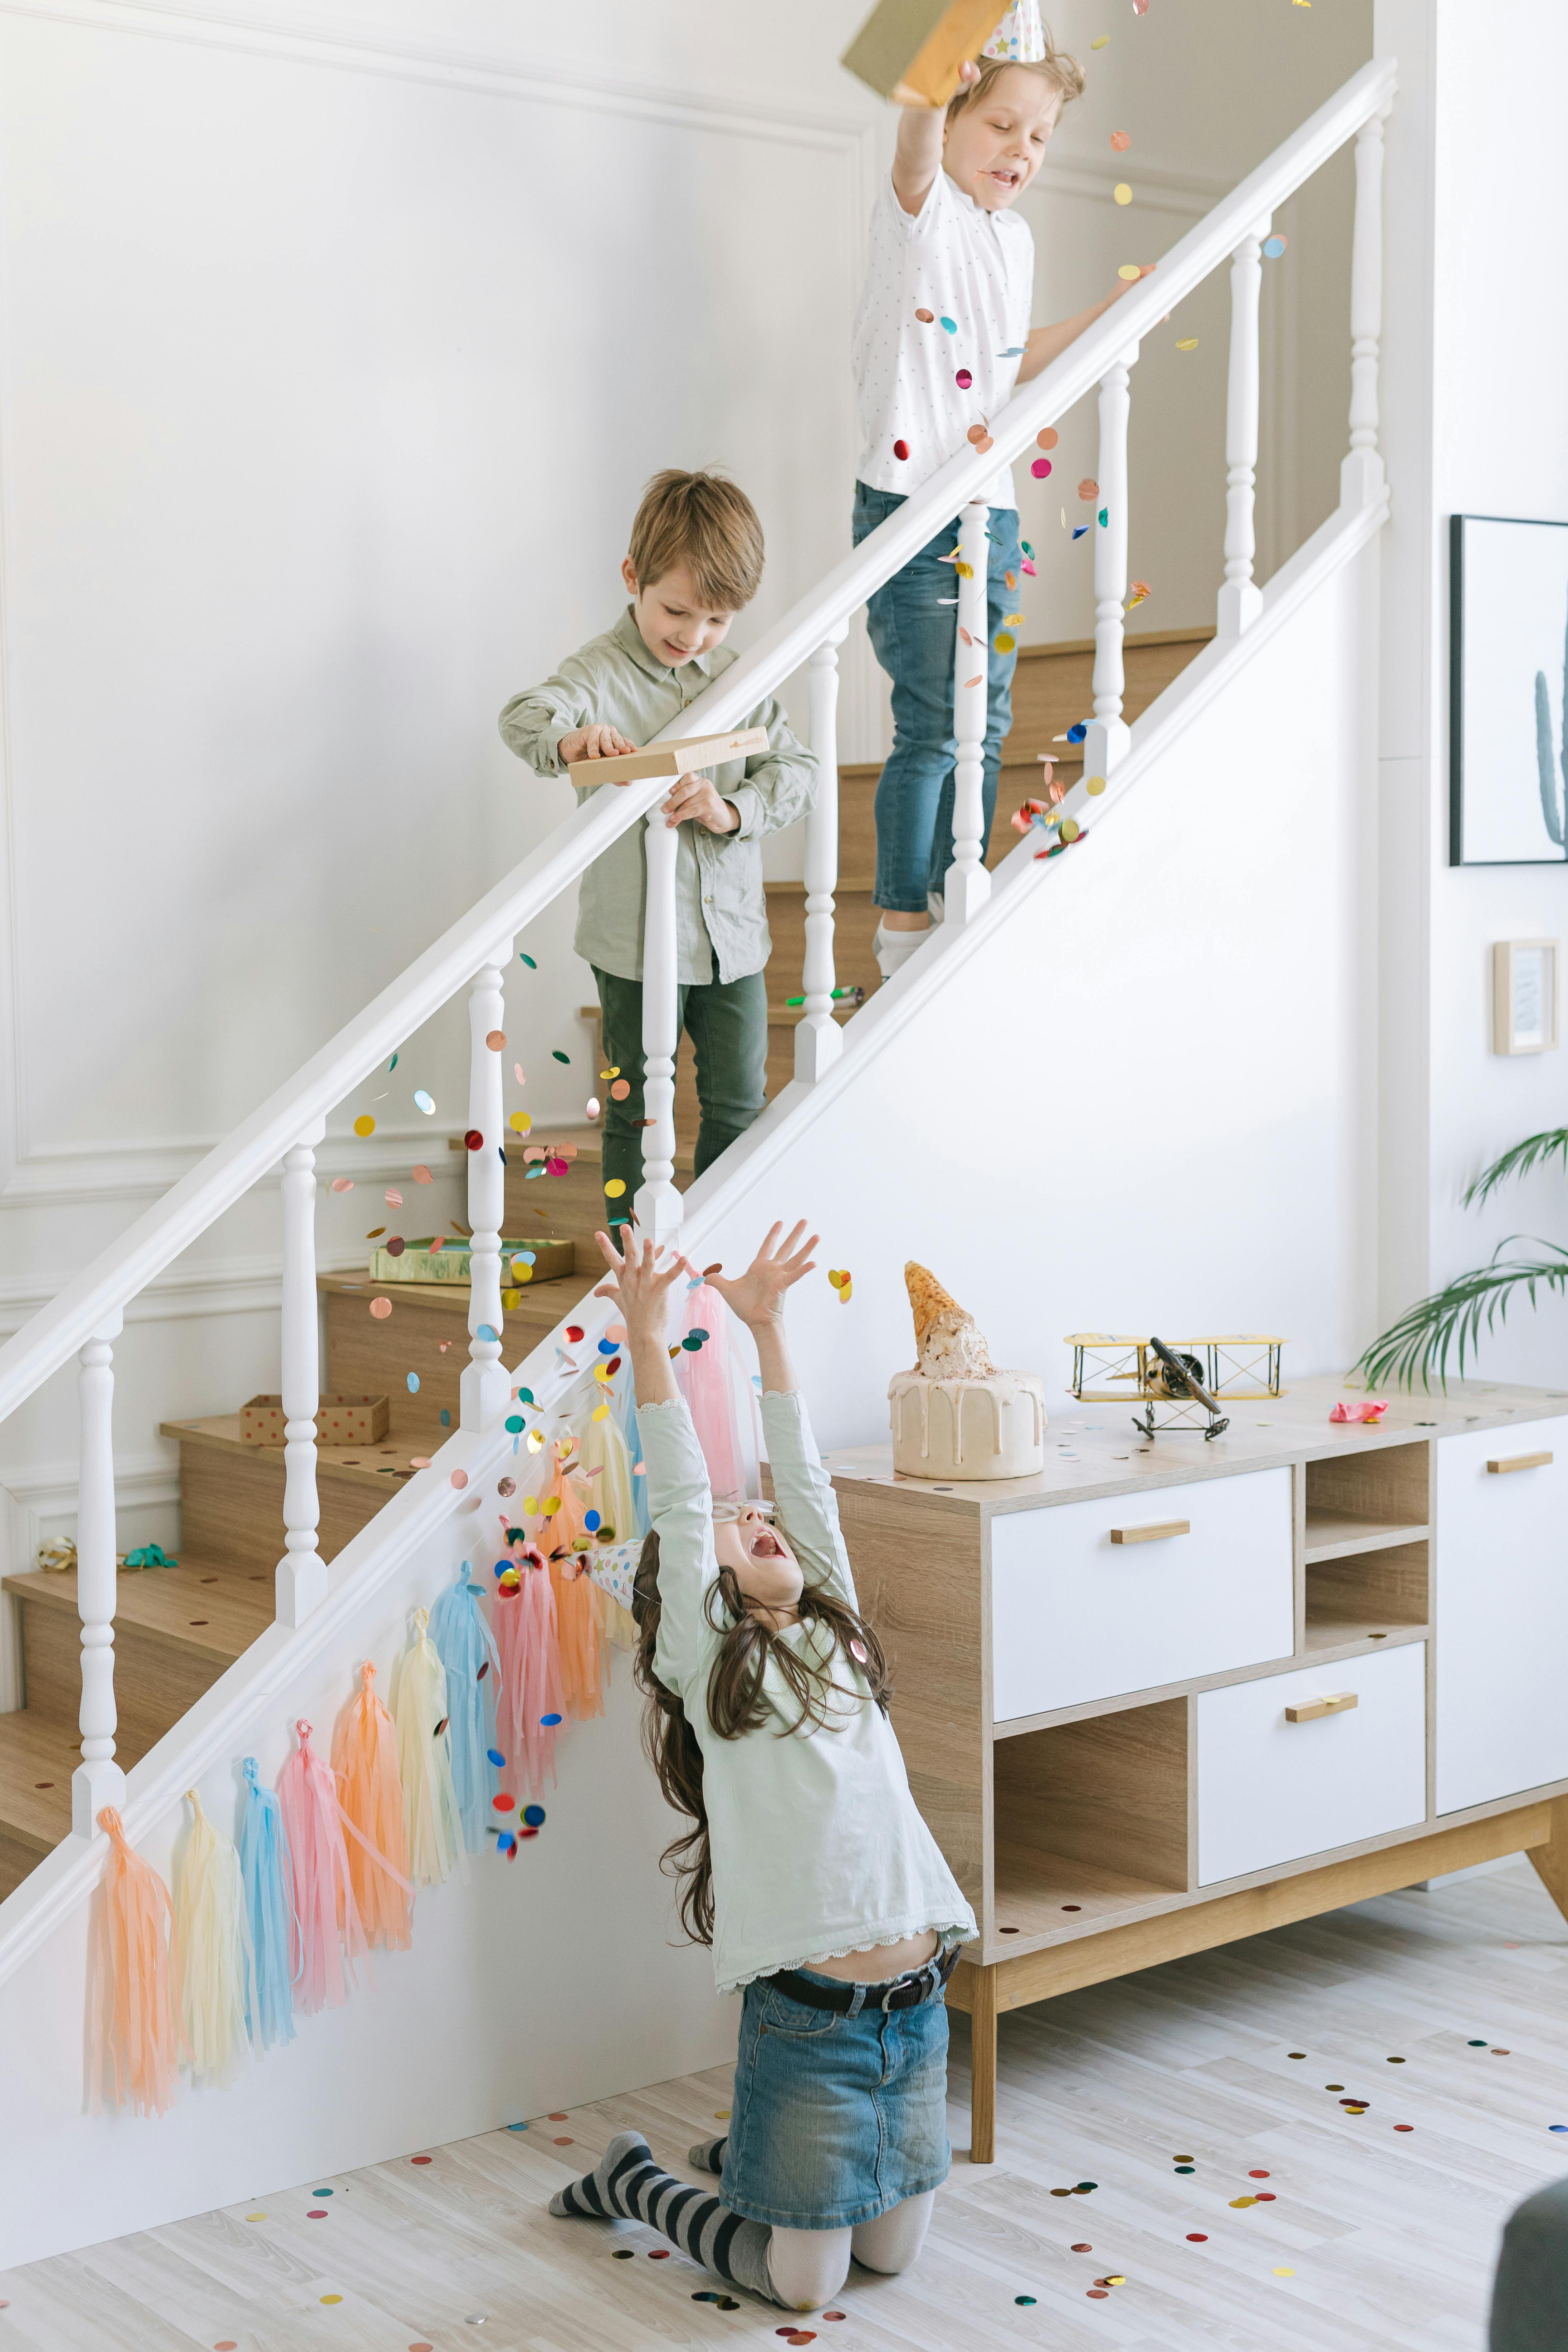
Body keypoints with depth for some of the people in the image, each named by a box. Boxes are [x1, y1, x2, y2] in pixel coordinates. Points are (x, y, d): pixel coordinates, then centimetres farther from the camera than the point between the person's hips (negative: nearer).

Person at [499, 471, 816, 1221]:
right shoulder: (602, 672, -9)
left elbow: (795, 769, 1)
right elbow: (523, 716, -26)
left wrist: (732, 809, -19)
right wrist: (570, 740, -49)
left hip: (732, 928, 4)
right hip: (635, 937, -4)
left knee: (739, 1098, 14)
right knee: (636, 1106, 7)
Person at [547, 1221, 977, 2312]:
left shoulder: (837, 1638, 11)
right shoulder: (708, 1664, -4)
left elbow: (807, 1485, 9)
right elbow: (680, 1501, -10)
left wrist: (766, 1322, 10)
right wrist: (647, 1335, -13)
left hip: (916, 2004, 6)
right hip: (808, 2015, -6)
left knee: (892, 2251, 17)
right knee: (802, 2282, 5)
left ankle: (751, 2155, 42)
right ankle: (632, 2180, 28)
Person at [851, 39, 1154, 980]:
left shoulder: (1016, 238, 15)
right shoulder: (925, 211, -7)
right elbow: (916, 151, -32)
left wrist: (1109, 311, 25)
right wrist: (930, 88, -53)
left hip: (994, 510, 8)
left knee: (984, 723, 12)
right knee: (931, 728, -7)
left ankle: (957, 904, 24)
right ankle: (902, 926, 3)